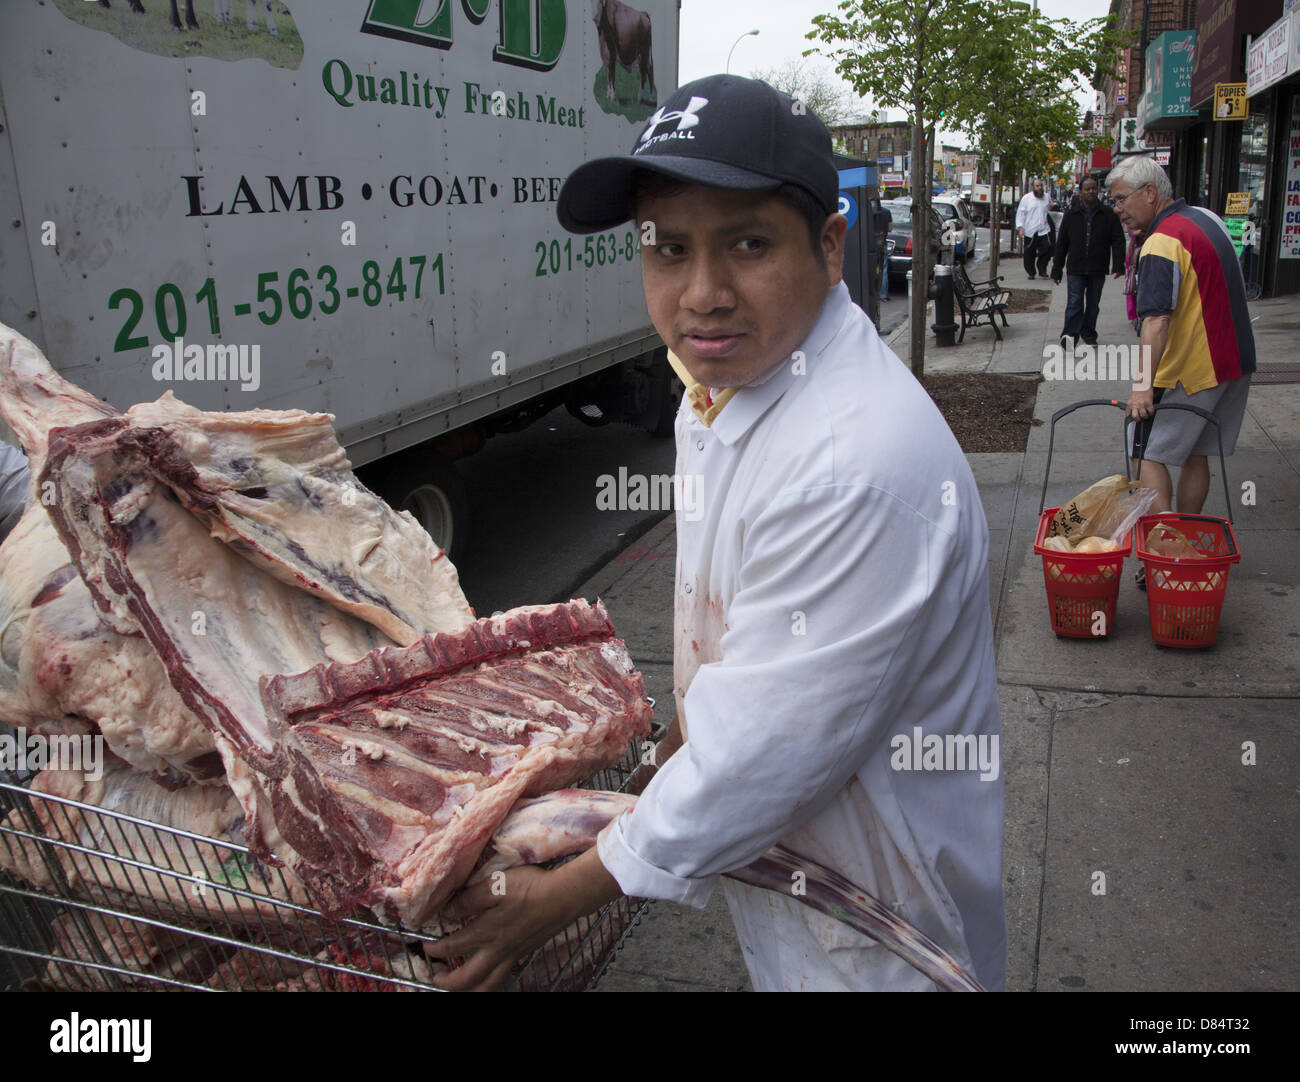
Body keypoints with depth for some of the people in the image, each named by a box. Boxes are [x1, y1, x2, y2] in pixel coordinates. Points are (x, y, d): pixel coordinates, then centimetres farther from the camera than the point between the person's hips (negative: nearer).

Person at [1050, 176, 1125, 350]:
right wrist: (1057, 269, 6)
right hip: (1075, 269, -1)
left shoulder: (1108, 214, 5)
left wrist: (1118, 264, -10)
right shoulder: (1071, 214, 6)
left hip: (1098, 270, 1)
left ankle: (1088, 335, 23)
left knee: (1093, 305, 11)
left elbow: (1118, 241, 2)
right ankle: (1070, 335, -16)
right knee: (1074, 303, -11)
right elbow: (1061, 244, 9)